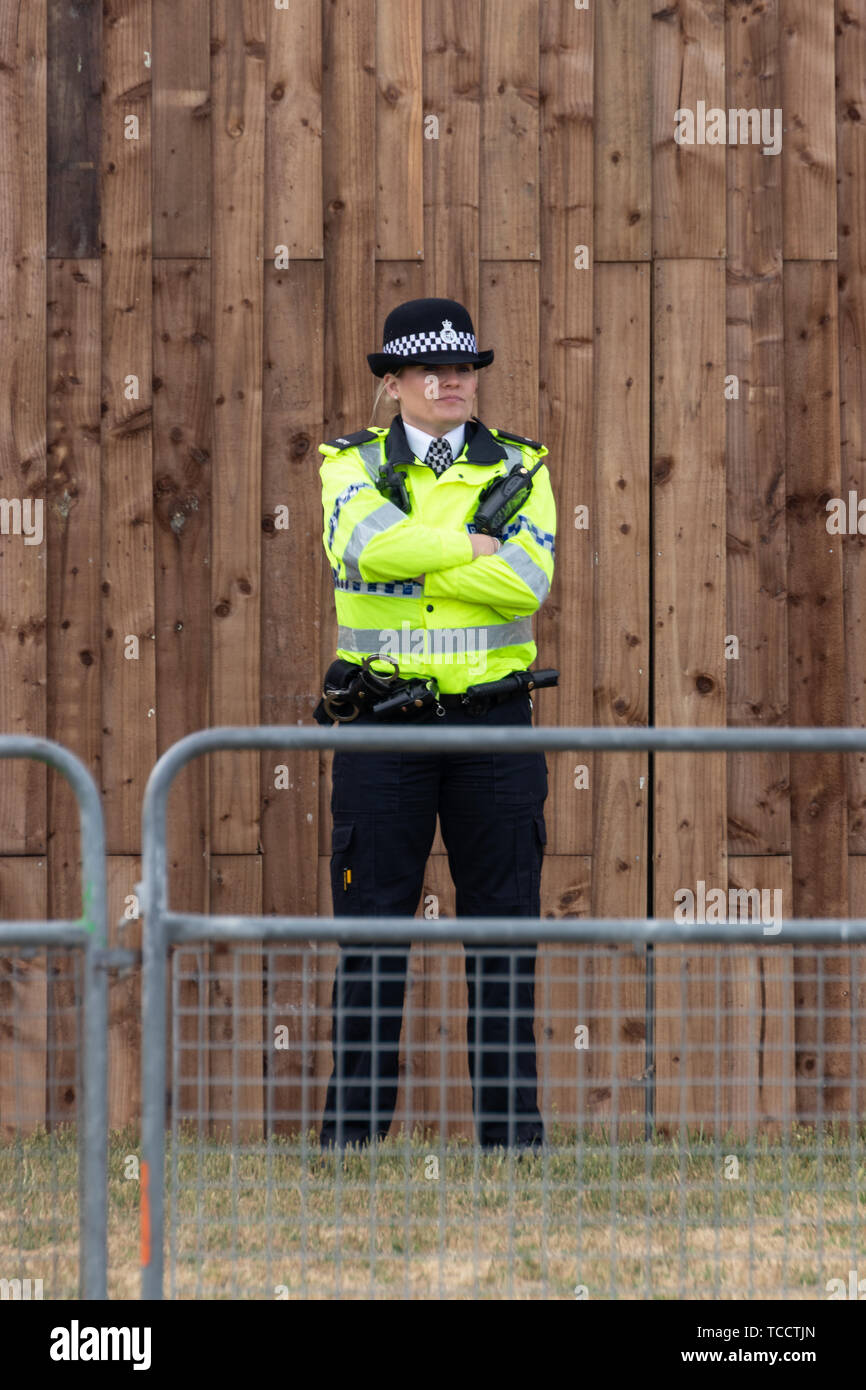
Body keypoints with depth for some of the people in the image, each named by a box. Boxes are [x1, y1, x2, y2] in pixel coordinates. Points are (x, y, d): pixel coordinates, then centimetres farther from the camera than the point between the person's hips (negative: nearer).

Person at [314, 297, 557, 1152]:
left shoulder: (518, 467, 7)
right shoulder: (353, 464, 5)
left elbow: (528, 582, -12)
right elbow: (368, 542, -19)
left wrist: (411, 553, -12)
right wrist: (478, 548, -12)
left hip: (494, 722, 1)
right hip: (382, 723, -1)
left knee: (503, 922, 3)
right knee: (370, 925, 0)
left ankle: (511, 1129, 9)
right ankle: (351, 1131, 6)